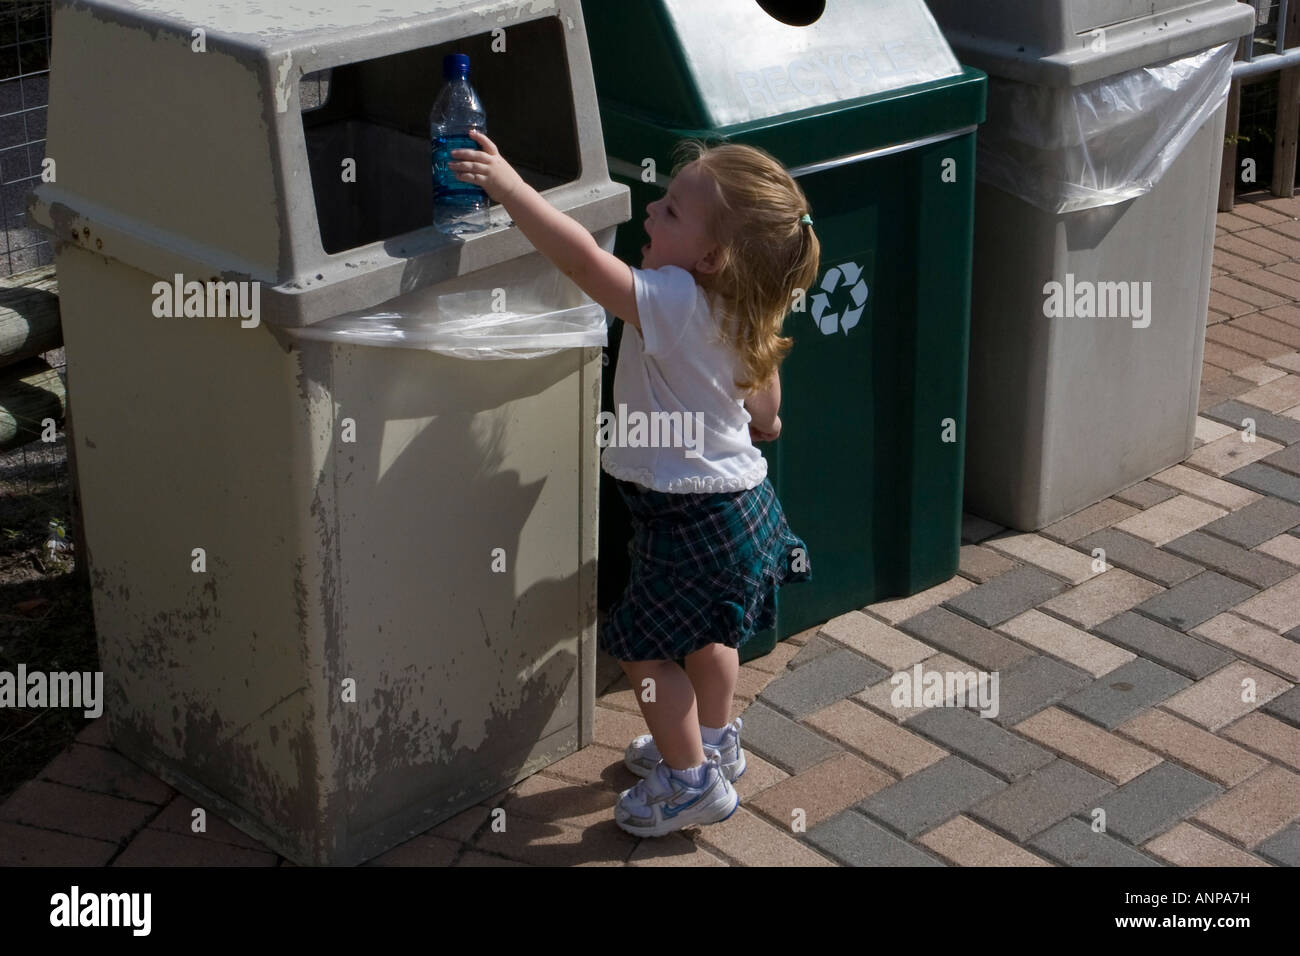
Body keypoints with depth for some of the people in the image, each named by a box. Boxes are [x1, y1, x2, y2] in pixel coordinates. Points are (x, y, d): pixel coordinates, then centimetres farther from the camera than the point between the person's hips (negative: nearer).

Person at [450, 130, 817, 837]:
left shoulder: (674, 303, -29)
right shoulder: (744, 315, -2)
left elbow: (584, 260, -39)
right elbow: (765, 415, 10)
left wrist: (508, 186, -34)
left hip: (695, 521, -9)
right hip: (738, 492, 9)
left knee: (642, 646, 8)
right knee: (704, 631, 29)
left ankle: (691, 781, 21)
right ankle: (714, 742, 49)